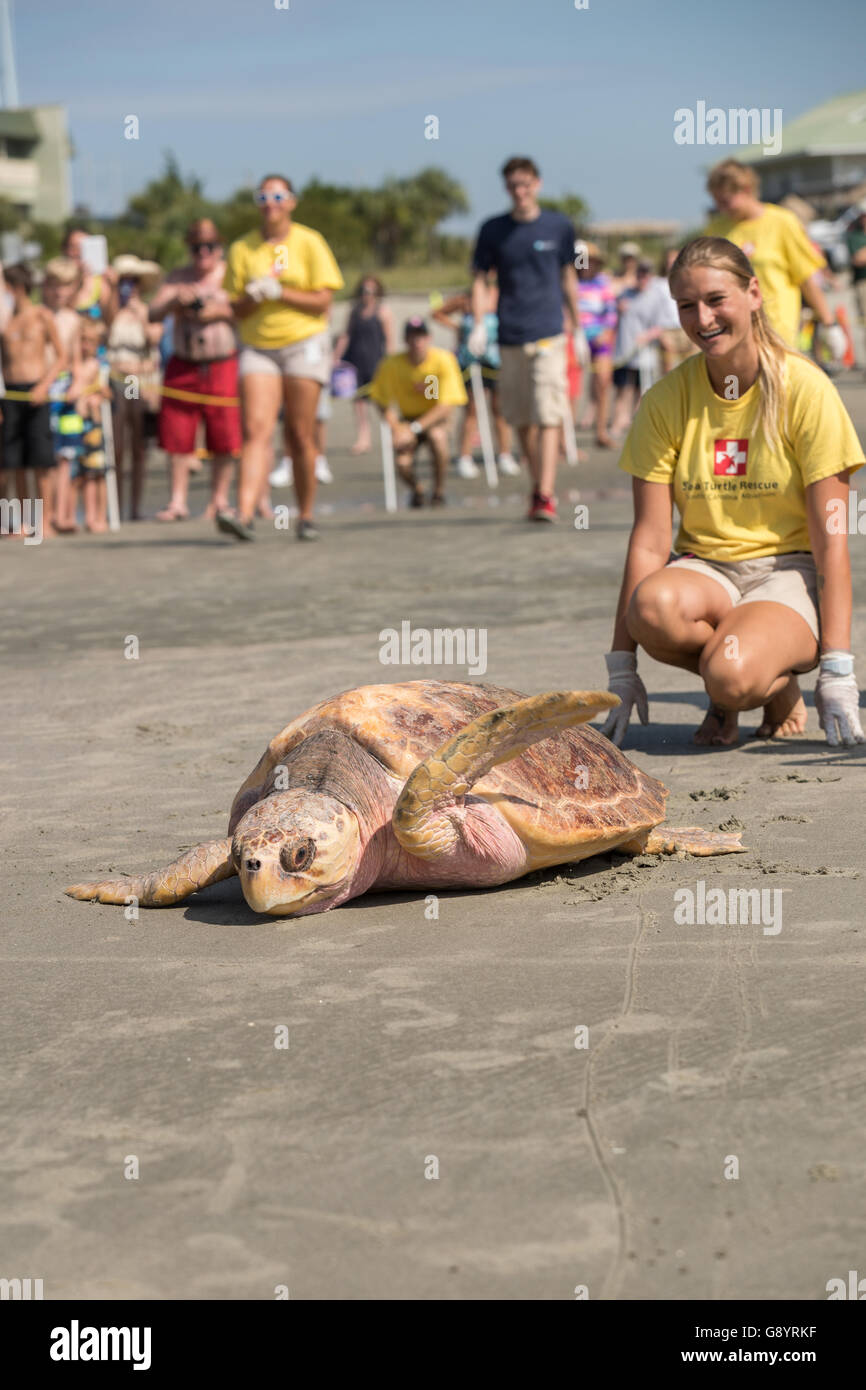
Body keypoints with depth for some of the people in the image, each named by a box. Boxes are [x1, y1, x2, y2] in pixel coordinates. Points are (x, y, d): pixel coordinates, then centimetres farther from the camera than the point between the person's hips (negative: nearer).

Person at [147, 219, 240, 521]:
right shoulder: (178, 277, 11)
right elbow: (152, 314, 3)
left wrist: (220, 312, -15)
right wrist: (175, 300, -15)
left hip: (223, 366, -2)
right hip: (183, 367, 2)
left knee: (223, 439, -3)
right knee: (177, 436, -2)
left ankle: (219, 499, 8)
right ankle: (178, 501, 4)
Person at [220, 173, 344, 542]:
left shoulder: (309, 243, 1)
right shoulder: (242, 249, 8)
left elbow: (322, 301, -5)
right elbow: (236, 310, 9)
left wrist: (279, 292, -15)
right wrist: (252, 296, -13)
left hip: (304, 344, -2)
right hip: (257, 348, 2)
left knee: (300, 436, 0)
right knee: (256, 430, -13)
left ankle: (306, 517, 11)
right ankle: (244, 514, -24)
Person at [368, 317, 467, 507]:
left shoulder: (443, 360, -19)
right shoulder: (392, 365, -16)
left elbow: (446, 406, -21)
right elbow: (383, 403, -3)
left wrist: (414, 428, -29)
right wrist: (396, 428, -21)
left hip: (434, 416, -1)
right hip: (407, 418, 1)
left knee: (437, 438, -36)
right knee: (402, 462, -24)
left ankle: (438, 491, -10)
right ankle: (416, 490, 14)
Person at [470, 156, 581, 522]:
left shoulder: (558, 226, 5)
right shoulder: (493, 230, 4)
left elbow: (567, 277, 15)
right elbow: (480, 280, 8)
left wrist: (578, 328, 17)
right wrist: (478, 325, -6)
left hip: (548, 336, -2)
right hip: (510, 338, 2)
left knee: (548, 417, -13)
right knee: (522, 420, 9)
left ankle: (545, 496, -19)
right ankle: (539, 487, 24)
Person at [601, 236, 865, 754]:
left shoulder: (805, 389, -9)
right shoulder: (666, 399, -1)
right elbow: (649, 538, -4)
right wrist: (622, 667, -9)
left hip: (787, 572, -3)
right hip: (704, 568, 3)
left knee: (732, 677, -35)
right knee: (653, 605, -35)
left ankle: (779, 685, 2)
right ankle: (734, 687, -3)